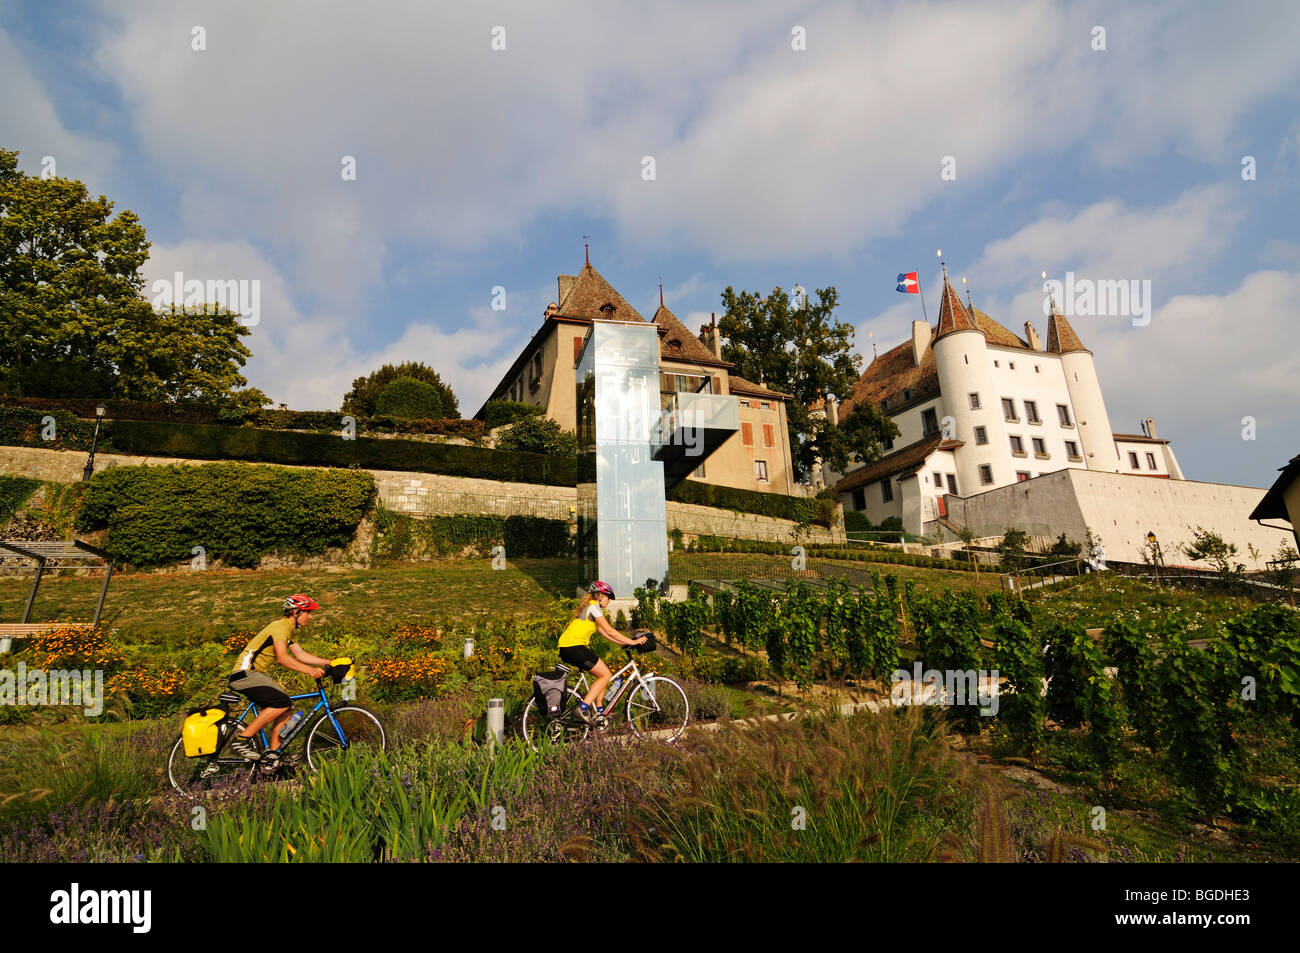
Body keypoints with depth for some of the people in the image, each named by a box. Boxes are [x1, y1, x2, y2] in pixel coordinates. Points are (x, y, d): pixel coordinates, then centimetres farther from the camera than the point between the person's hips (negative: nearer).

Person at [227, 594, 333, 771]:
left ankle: (273, 752, 8)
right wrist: (309, 670, -36)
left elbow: (300, 654, 15)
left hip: (257, 675, 10)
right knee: (282, 702, -24)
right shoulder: (281, 626, -18)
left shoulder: (290, 630, 14)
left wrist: (329, 662, 7)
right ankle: (242, 740, -16)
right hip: (245, 674, -10)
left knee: (285, 708, 4)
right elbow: (282, 657, -29)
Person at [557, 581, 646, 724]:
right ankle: (583, 708, -9)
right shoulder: (593, 607, -7)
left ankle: (598, 712, 15)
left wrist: (627, 642, 15)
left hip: (567, 648, 10)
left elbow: (605, 633, 22)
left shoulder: (590, 608, 23)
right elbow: (609, 631, -13)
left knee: (603, 674, 14)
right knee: (606, 675, -5)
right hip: (574, 647, -10)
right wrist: (632, 642, -8)